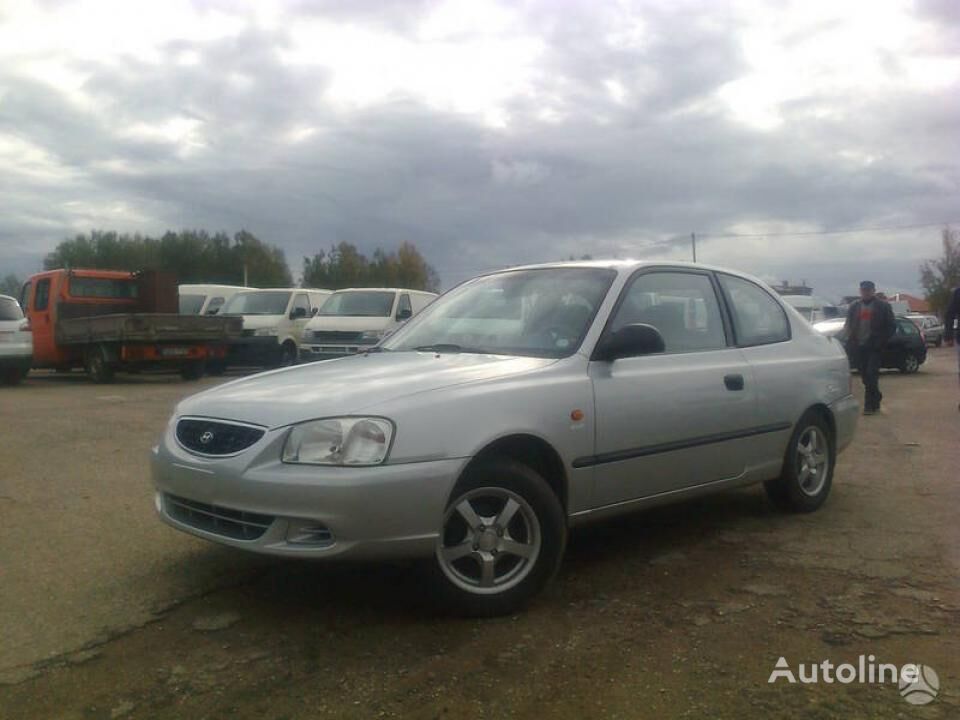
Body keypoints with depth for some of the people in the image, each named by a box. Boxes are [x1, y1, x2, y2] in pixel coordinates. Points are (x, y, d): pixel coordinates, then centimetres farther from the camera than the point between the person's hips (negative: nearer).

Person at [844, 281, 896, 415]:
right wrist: (851, 341, 0)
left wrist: (881, 341, -8)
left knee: (871, 375, -10)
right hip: (858, 347, 4)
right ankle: (876, 399, 25)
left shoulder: (883, 306, 1)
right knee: (865, 376, 8)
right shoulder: (854, 306, 11)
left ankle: (869, 405, -7)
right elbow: (848, 325, 16)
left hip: (874, 347, -4)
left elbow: (891, 326, 2)